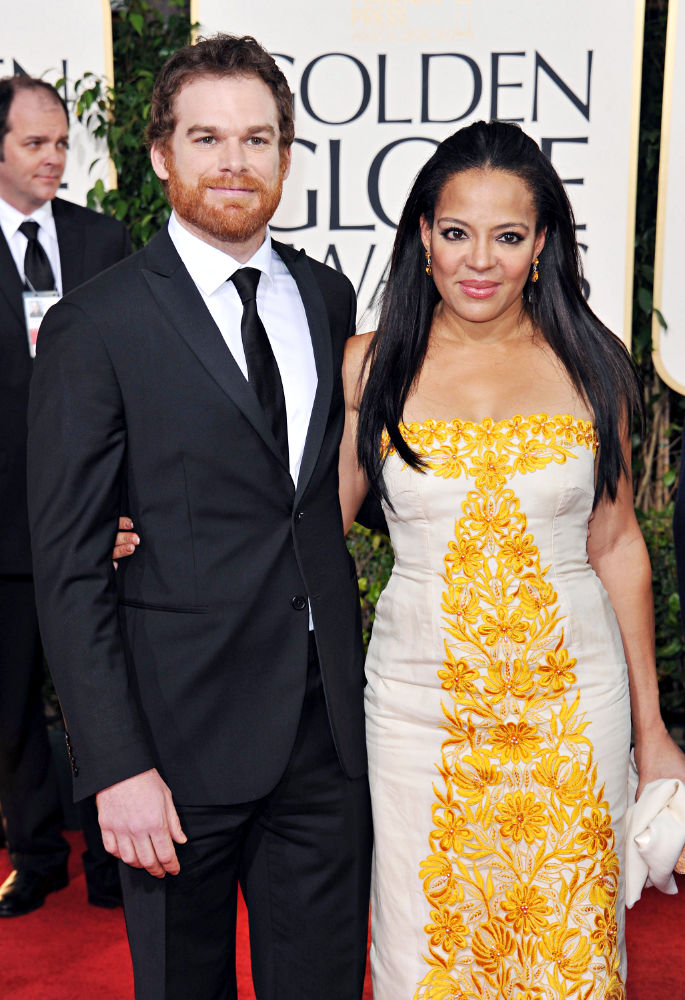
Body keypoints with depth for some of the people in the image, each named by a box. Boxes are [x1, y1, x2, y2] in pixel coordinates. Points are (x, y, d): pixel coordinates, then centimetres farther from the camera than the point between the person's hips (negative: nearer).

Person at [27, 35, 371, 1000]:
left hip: (328, 724, 5)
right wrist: (116, 767, -14)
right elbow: (70, 567, -10)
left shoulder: (327, 297, 7)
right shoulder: (95, 326, -9)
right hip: (185, 737, -4)